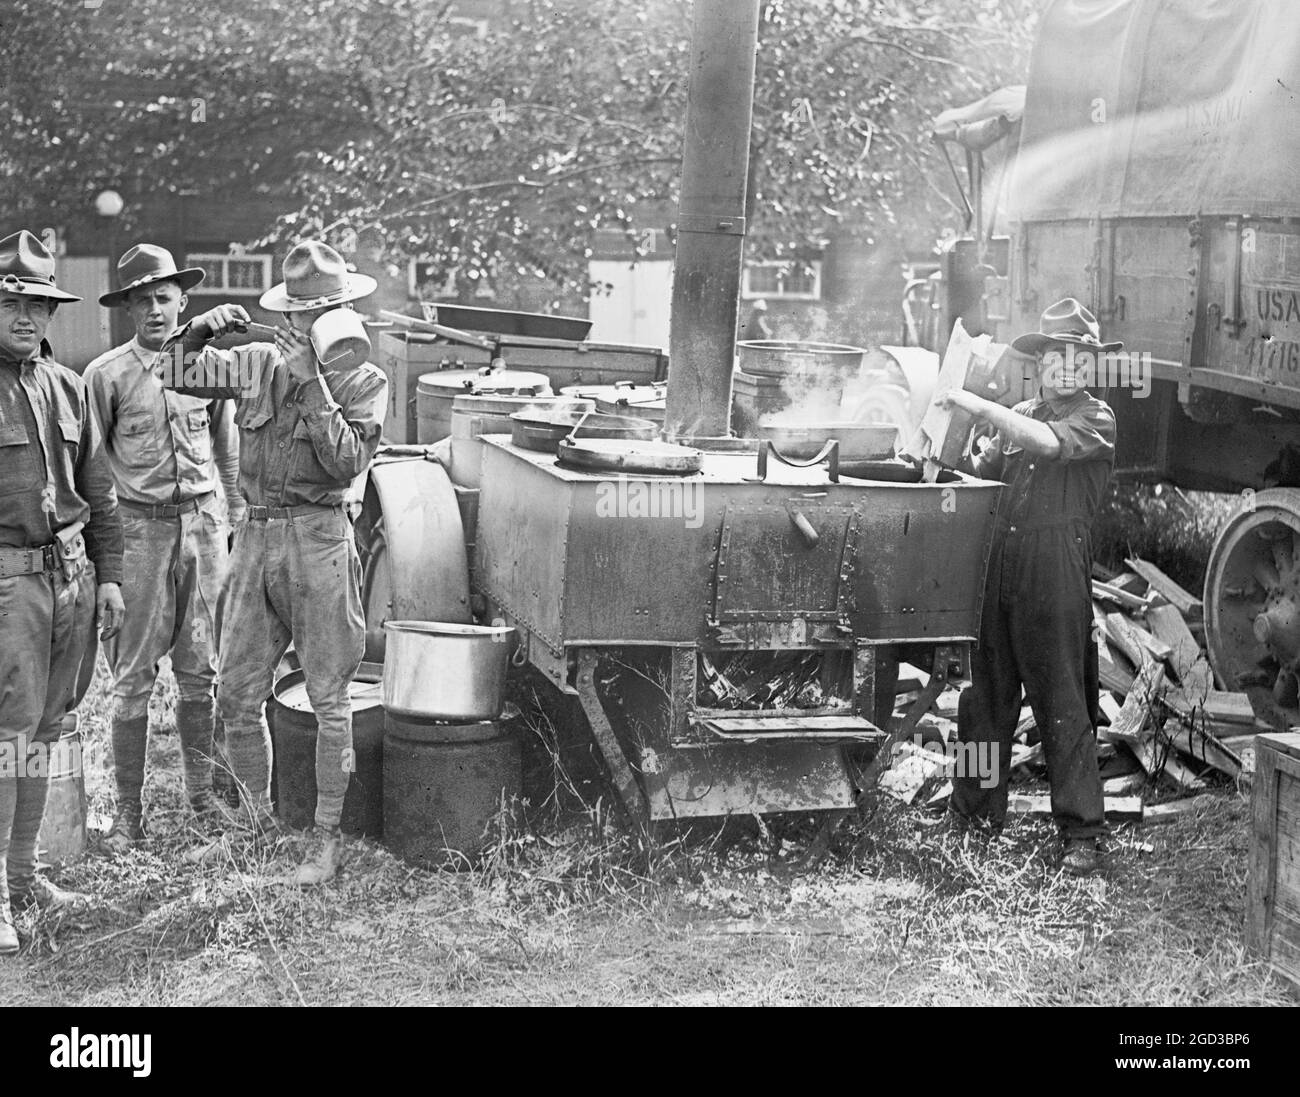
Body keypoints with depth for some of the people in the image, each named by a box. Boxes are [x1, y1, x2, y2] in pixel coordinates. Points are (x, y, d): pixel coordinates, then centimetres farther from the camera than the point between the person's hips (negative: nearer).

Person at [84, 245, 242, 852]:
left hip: (203, 523, 3)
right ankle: (128, 810, 7)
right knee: (134, 676, 0)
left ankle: (201, 789, 22)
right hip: (139, 528, -3)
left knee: (200, 669, 9)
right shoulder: (106, 375, -3)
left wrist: (243, 519, 16)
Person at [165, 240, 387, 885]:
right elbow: (181, 377, 10)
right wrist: (199, 331, -8)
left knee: (329, 698, 1)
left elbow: (346, 460, -14)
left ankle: (327, 838, 10)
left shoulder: (363, 381, -1)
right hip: (256, 536, 4)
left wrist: (310, 382, -16)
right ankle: (256, 819, 26)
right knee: (236, 695, 6)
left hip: (319, 538, -4)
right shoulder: (257, 364, 10)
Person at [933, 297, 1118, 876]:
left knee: (1062, 703, -5)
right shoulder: (1018, 416, 18)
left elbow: (1050, 442, -19)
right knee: (986, 693, 11)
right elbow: (981, 472, 26)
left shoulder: (1095, 418, -1)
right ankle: (974, 810, 24)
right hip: (1001, 566, 6)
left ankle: (1081, 833, 1)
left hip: (1058, 572, -6)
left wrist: (977, 406, -18)